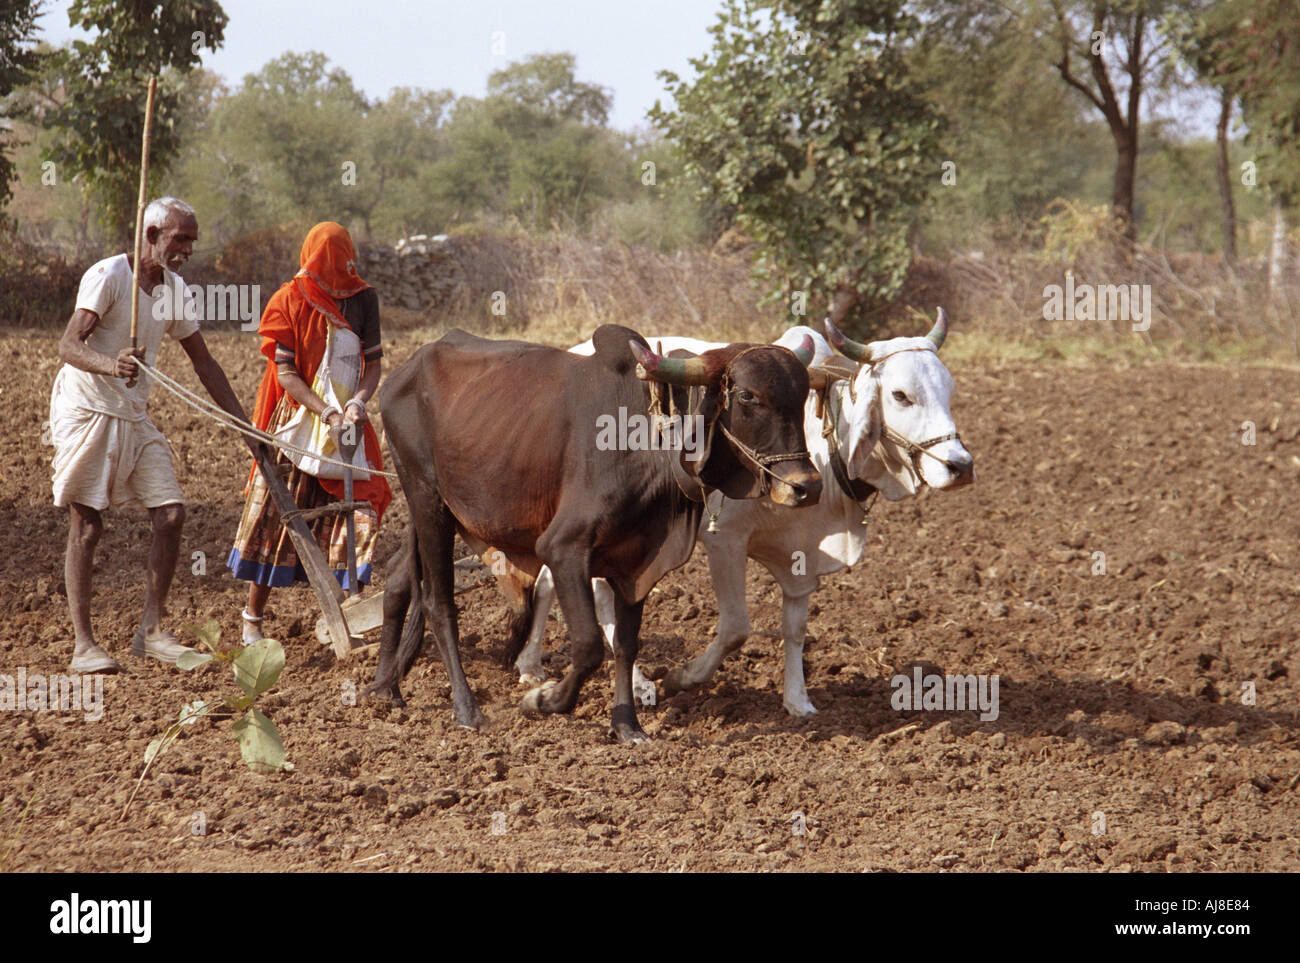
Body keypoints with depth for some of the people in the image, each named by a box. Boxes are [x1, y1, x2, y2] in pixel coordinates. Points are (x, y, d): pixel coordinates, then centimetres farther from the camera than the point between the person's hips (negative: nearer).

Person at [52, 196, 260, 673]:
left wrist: (245, 426, 15)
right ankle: (83, 644, -3)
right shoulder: (108, 276, -15)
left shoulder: (173, 288, 8)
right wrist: (109, 365, -46)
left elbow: (203, 363, 17)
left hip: (134, 418, 7)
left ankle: (151, 631, 4)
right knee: (86, 526, -6)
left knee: (171, 513, -4)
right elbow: (68, 345, -26)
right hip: (86, 411, -7)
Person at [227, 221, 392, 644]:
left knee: (357, 512, -7)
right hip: (296, 421, -3)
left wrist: (357, 403, -15)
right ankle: (252, 620, 8)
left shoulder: (363, 299, 3)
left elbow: (374, 363, 5)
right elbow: (285, 372, -9)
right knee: (276, 516, -2)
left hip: (347, 425, 3)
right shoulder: (290, 301, -6)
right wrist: (327, 413, -19)